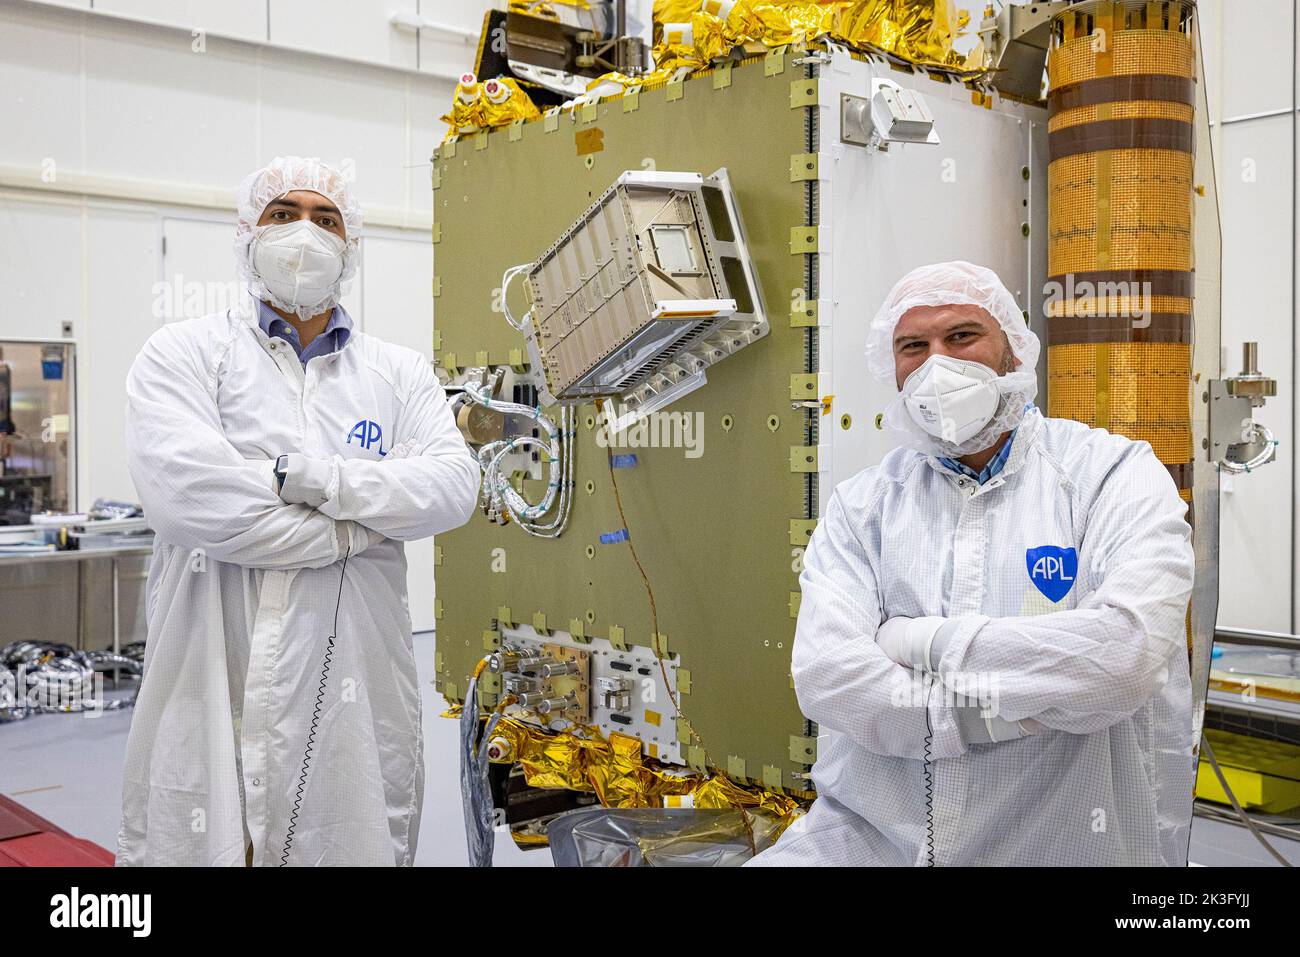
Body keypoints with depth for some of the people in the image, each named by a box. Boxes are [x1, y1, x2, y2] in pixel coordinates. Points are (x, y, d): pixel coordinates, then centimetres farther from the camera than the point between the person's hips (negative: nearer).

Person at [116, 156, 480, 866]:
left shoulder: (401, 372, 12)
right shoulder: (183, 353, 2)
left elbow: (453, 486, -4)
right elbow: (183, 490, -15)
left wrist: (308, 476, -15)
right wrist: (360, 529, -9)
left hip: (360, 684, 3)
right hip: (217, 679, -2)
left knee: (362, 839, 10)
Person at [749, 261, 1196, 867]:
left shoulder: (1115, 472, 0)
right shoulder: (861, 503, 6)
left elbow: (1125, 651, -18)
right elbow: (824, 677, -9)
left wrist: (914, 639, -10)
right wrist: (1041, 700, -14)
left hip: (1063, 845, 0)